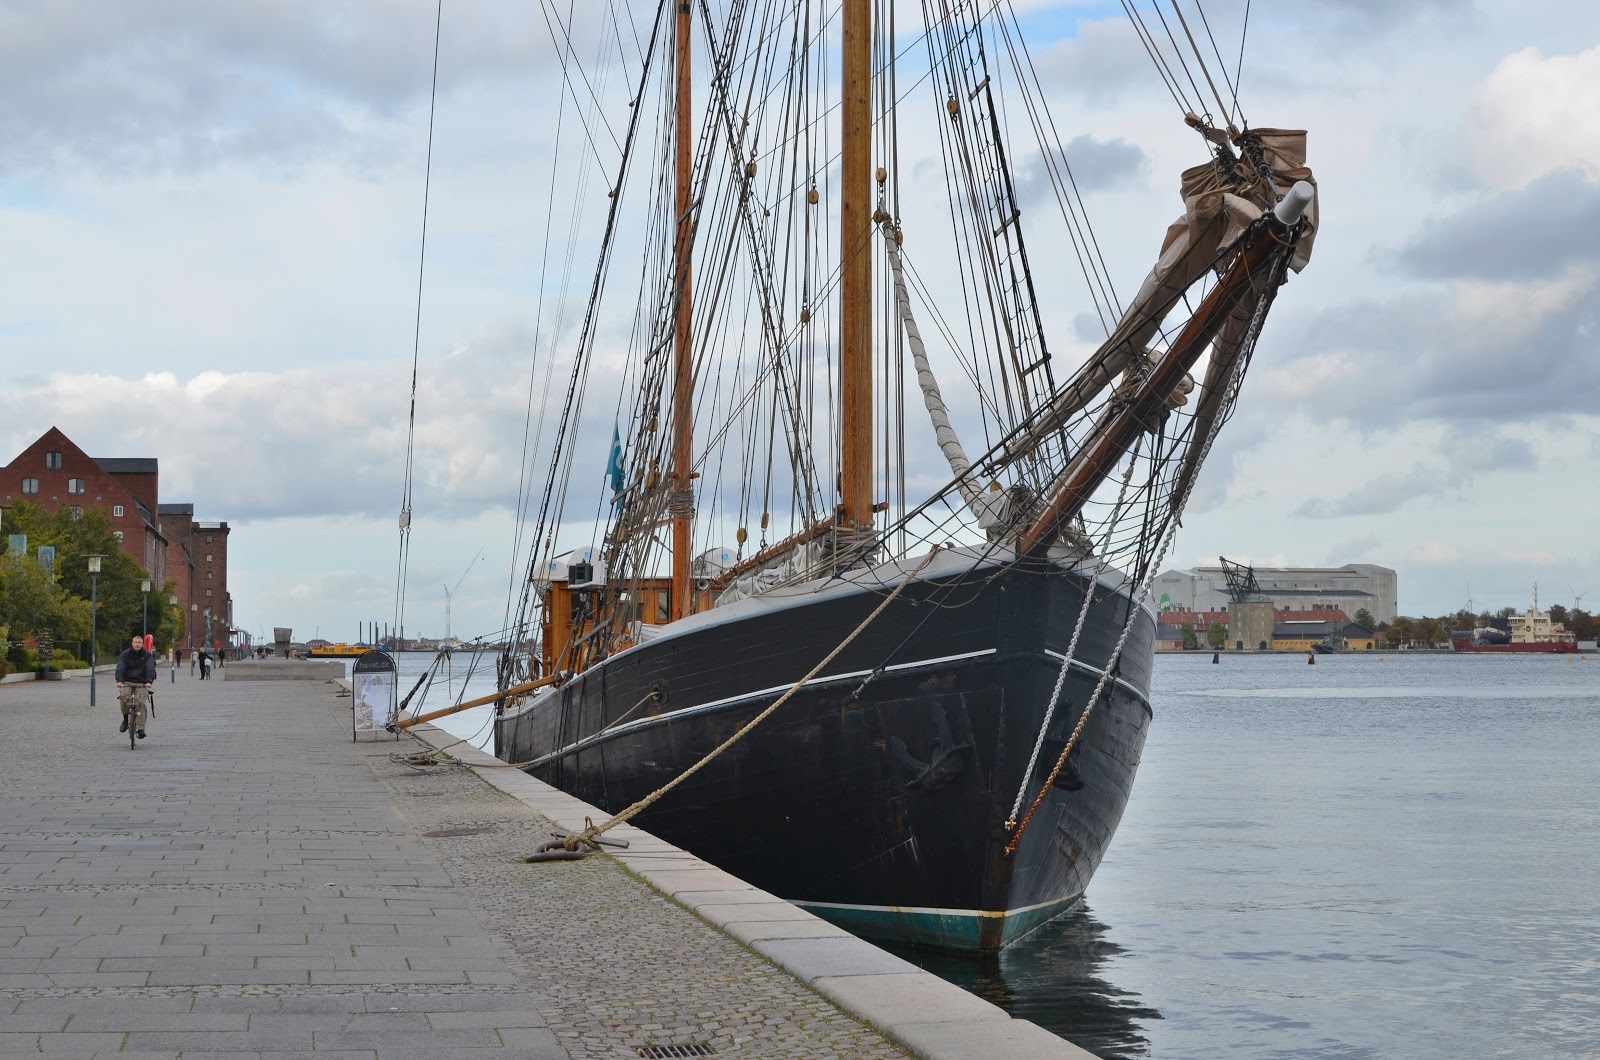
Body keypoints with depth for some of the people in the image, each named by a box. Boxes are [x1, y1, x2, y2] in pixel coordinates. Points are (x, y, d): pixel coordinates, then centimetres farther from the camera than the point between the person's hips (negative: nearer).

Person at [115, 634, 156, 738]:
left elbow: (150, 669, -10)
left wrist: (149, 681, -29)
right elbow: (120, 668, -7)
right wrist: (119, 680, -26)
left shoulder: (147, 656, 5)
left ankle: (140, 729, -20)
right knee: (124, 697, -29)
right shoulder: (125, 654, 6)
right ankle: (125, 719, -4)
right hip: (127, 682, 0)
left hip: (142, 683, 0)